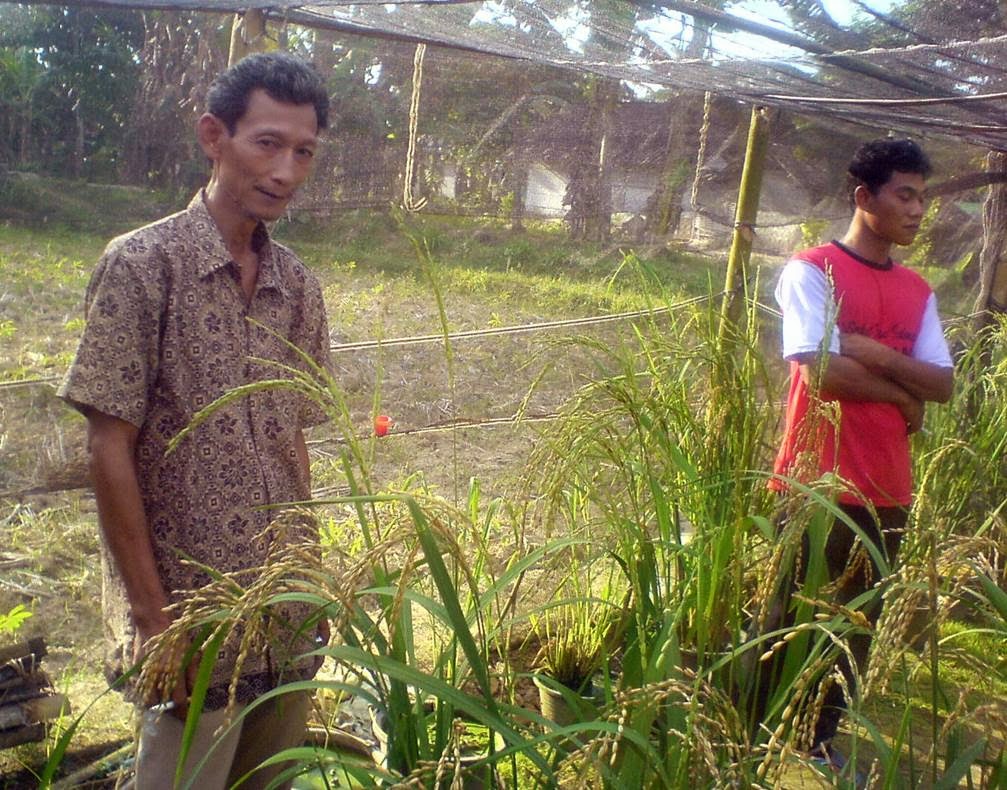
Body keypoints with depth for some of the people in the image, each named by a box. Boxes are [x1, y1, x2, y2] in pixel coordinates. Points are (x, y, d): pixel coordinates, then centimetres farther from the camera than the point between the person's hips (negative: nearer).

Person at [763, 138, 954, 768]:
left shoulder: (917, 291, 12)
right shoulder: (813, 270, -7)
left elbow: (943, 384, 2)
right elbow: (820, 371, -19)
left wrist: (872, 353, -13)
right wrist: (903, 396, -6)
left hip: (888, 488, 6)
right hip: (817, 480, -6)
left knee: (857, 622, 13)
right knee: (794, 619, 5)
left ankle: (823, 737, 28)